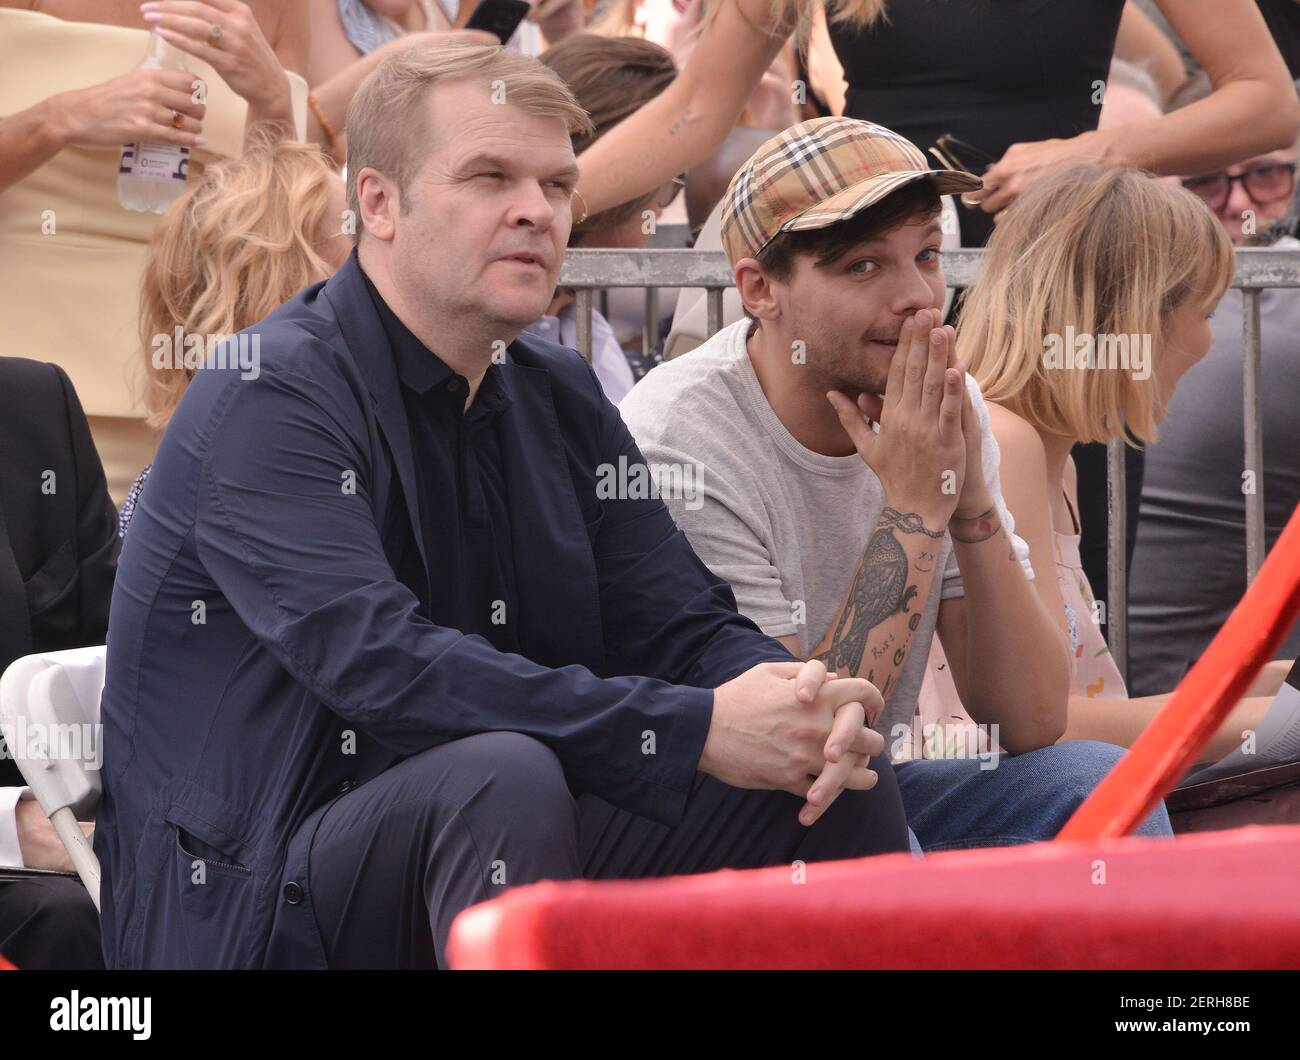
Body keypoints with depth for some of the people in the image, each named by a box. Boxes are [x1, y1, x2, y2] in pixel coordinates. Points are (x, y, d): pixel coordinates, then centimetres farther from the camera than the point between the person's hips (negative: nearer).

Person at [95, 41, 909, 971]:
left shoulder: (560, 398, 12)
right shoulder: (272, 398, -15)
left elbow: (683, 629, 7)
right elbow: (379, 665, -28)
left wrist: (798, 701, -19)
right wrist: (695, 730, -30)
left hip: (503, 852, 8)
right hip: (256, 916, -8)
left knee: (843, 767, -2)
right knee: (501, 775, -36)